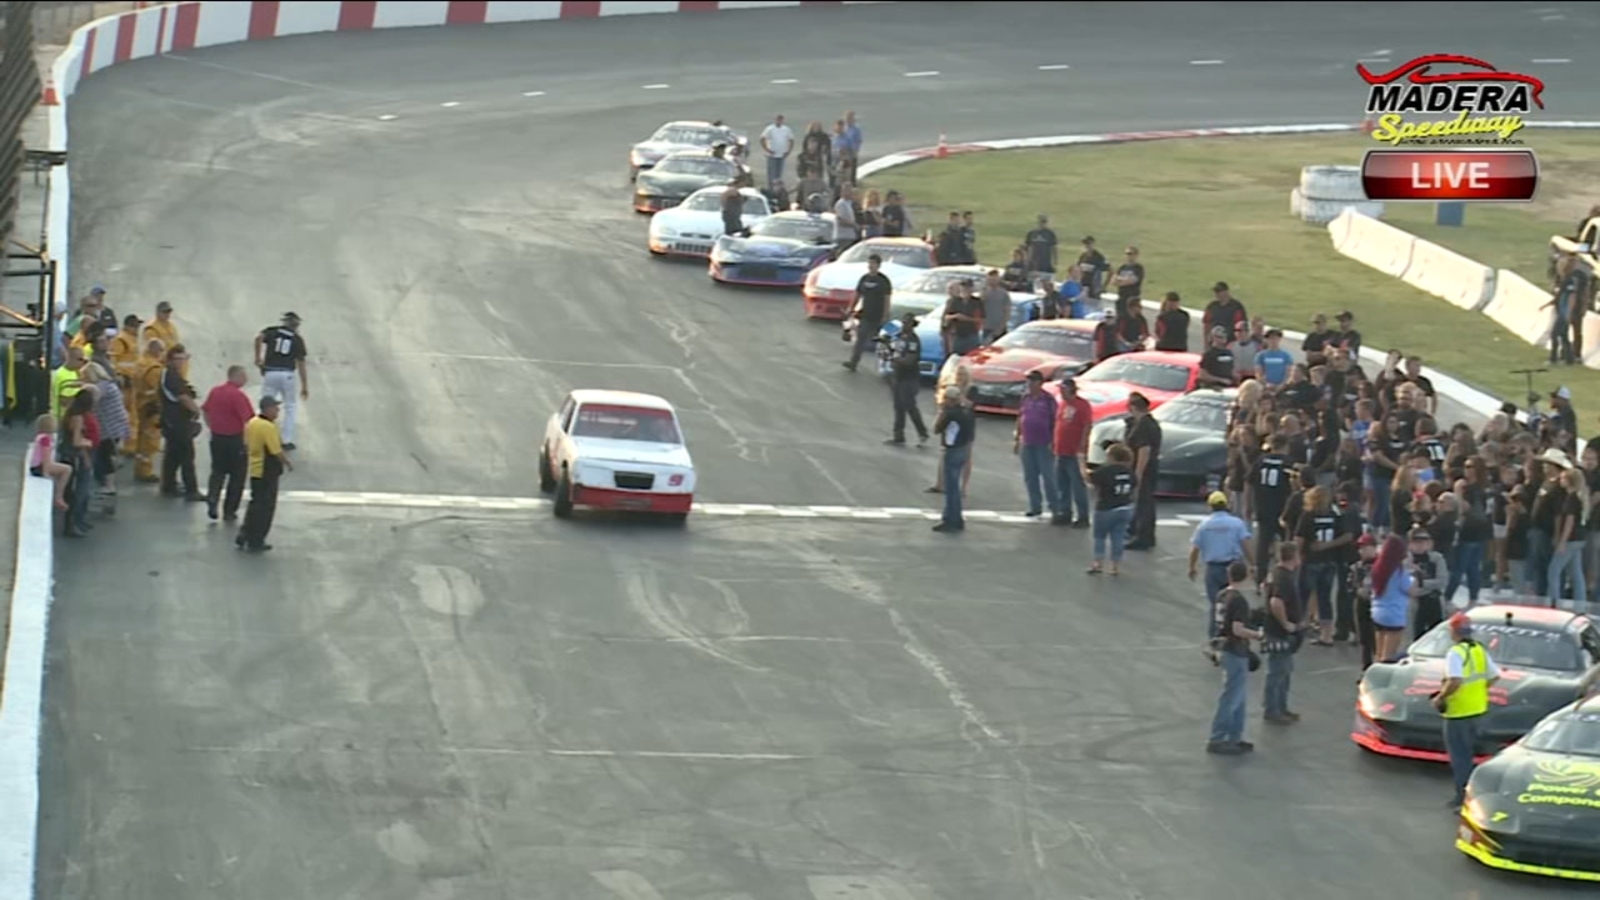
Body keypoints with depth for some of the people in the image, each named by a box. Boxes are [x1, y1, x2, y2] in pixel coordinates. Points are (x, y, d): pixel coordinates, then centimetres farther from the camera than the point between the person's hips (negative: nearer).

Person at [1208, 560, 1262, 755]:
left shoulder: (1222, 596, 8)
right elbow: (1238, 629, -25)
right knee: (1230, 698, -3)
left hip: (1224, 649, 9)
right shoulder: (1239, 600, -19)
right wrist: (1257, 635, -9)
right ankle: (1217, 740, -1)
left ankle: (1234, 737, 23)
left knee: (1239, 698, 17)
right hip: (1235, 653, -9)